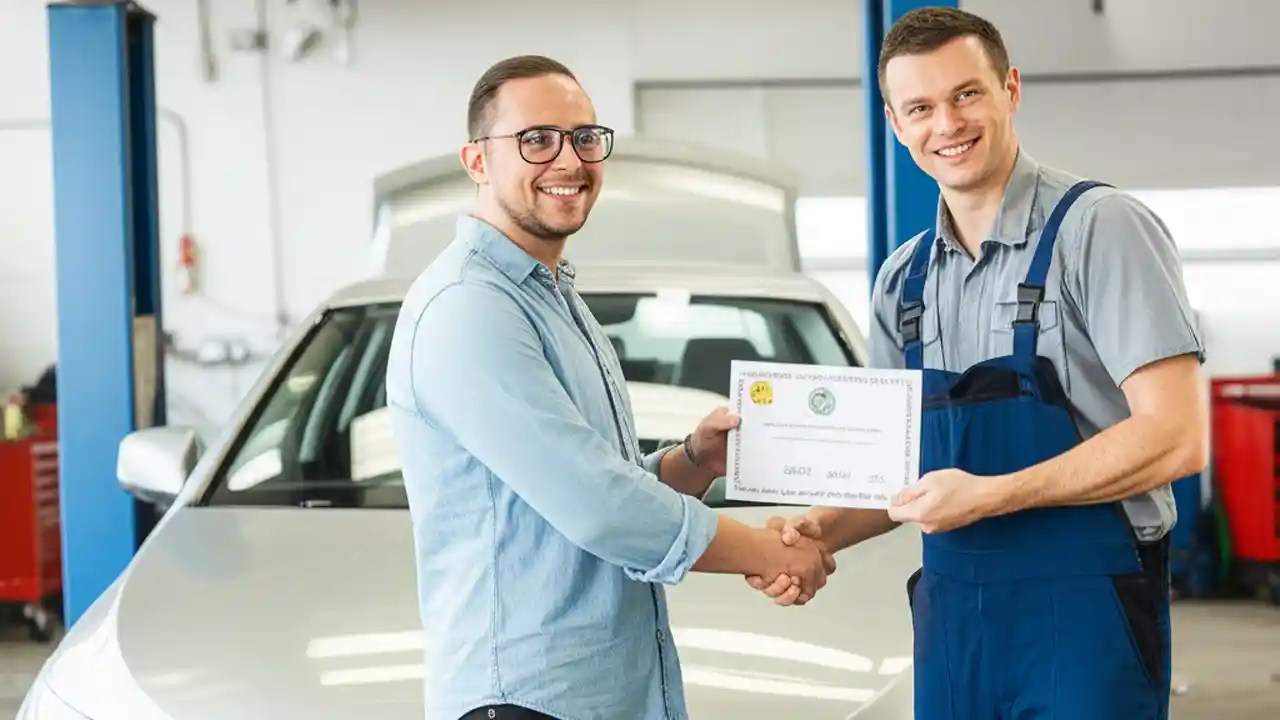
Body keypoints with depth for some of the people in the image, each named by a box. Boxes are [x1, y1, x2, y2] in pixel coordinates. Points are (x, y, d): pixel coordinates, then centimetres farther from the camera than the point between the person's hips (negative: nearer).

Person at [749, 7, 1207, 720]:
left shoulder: (1100, 227, -10)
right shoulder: (903, 279, 12)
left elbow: (1175, 436, -17)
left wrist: (989, 495, -21)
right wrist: (822, 530, -1)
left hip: (1083, 613, -6)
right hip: (950, 611, 6)